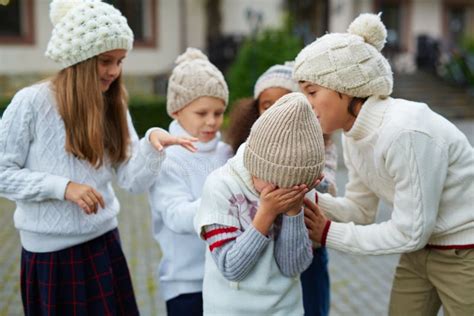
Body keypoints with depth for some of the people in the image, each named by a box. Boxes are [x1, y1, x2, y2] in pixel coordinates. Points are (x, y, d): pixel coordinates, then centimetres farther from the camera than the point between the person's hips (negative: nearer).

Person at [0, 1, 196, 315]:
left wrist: (152, 143, -23)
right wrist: (62, 187, -20)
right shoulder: (31, 103, -14)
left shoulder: (113, 107, 2)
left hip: (104, 243, 4)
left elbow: (134, 181, -5)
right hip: (50, 251, -4)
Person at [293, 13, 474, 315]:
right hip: (420, 251, 7)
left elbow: (409, 232, -25)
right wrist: (307, 198, -15)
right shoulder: (355, 133, -4)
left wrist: (329, 233, -17)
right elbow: (361, 211, 2)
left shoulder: (406, 133, -30)